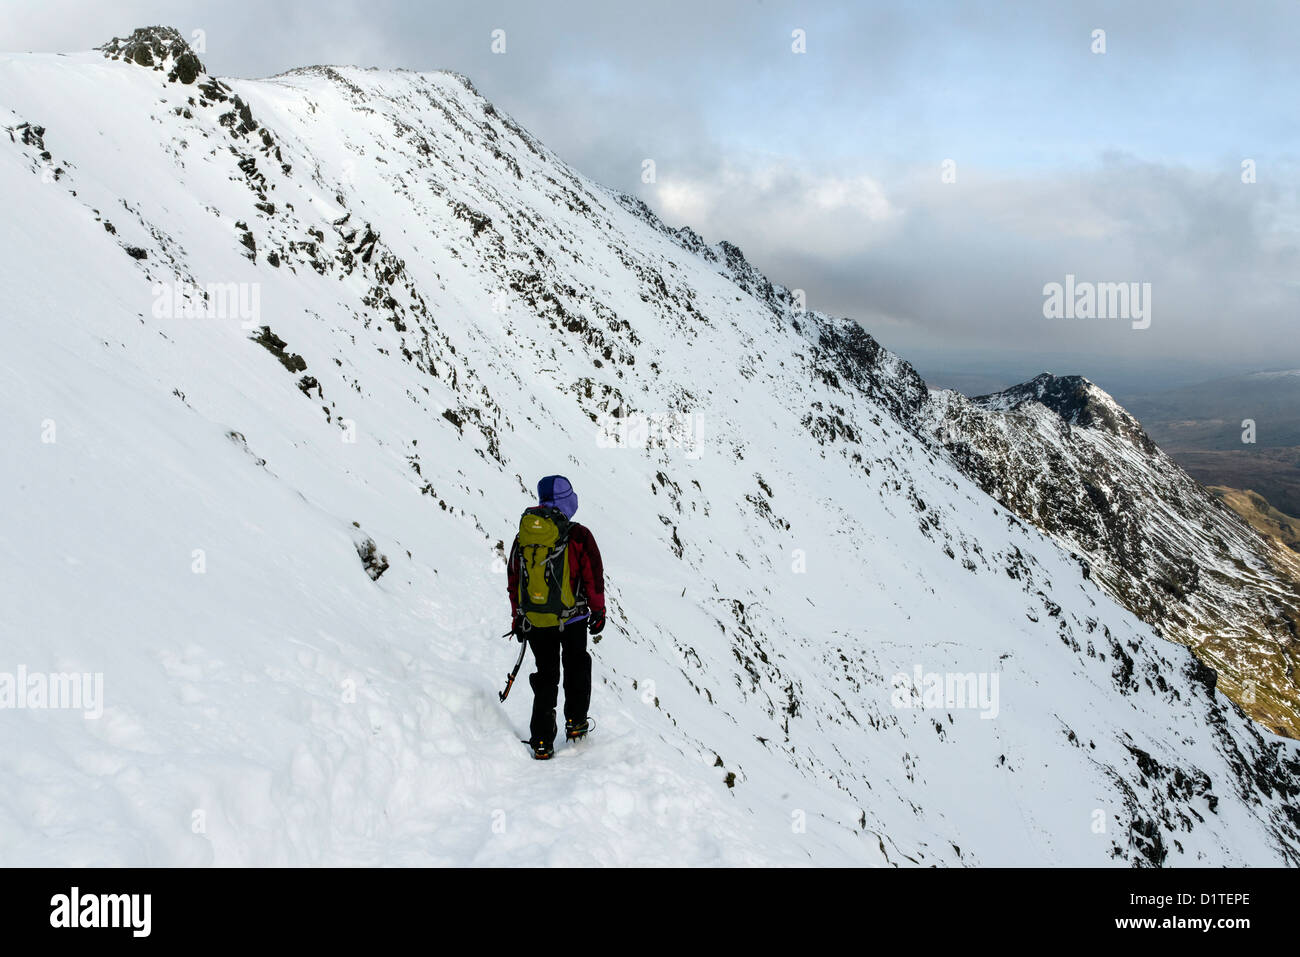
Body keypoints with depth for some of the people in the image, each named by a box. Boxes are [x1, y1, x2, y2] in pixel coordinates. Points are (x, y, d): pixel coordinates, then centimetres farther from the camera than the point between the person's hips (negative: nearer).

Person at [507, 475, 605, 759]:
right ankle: (575, 722, 27)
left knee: (545, 675, 12)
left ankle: (542, 741, 7)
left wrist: (517, 618, 18)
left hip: (533, 621, 3)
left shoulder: (522, 537, 3)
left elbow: (512, 580, 9)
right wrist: (598, 611, 7)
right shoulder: (578, 535, -11)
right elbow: (594, 576, -6)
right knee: (576, 667, 22)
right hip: (572, 618, -3)